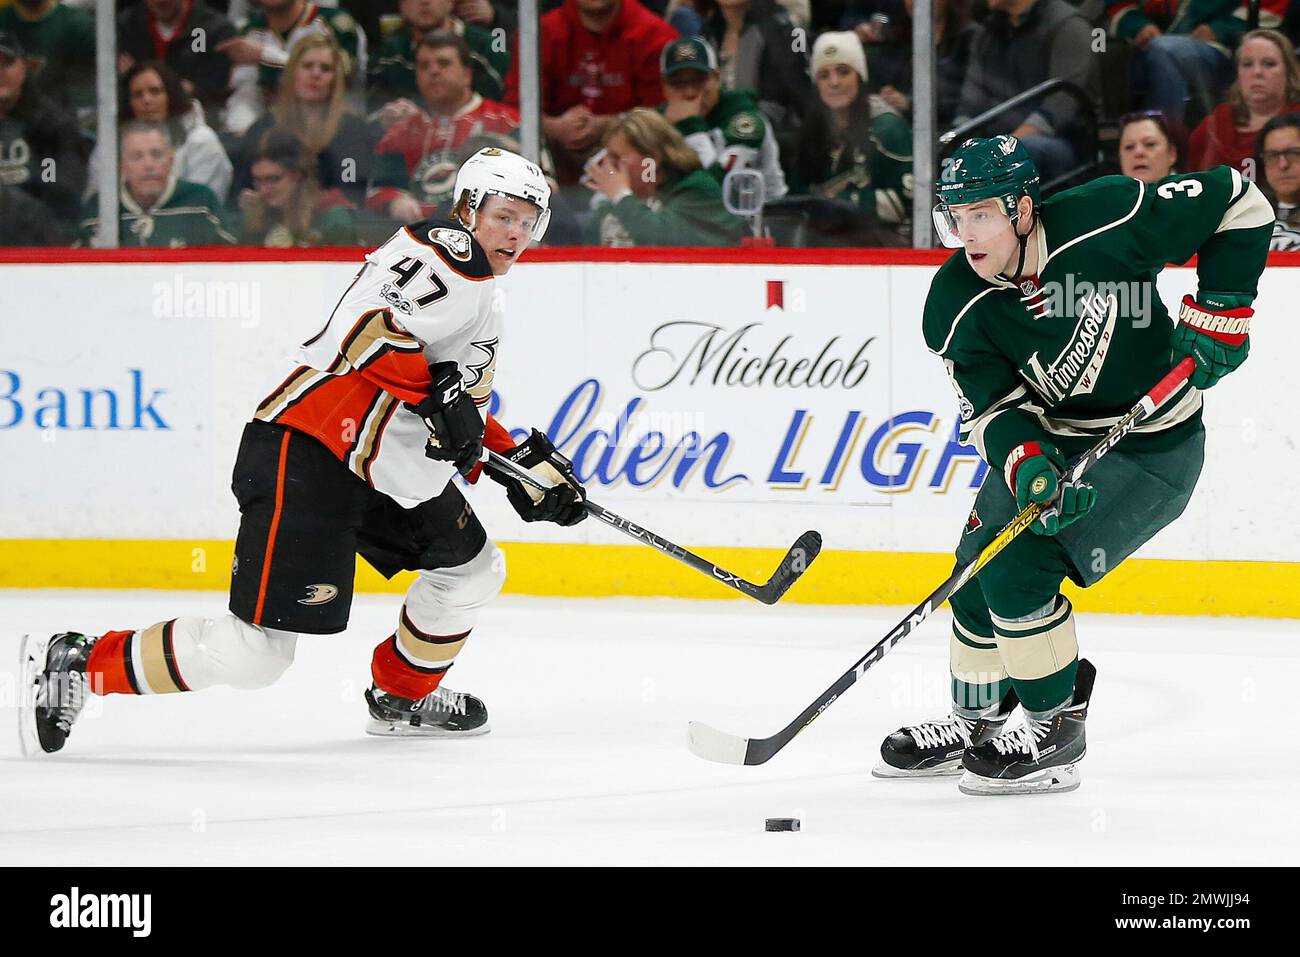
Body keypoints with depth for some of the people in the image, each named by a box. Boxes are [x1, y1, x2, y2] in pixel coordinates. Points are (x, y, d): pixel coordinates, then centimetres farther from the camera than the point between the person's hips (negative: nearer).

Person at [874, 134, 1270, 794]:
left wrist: (1218, 310, -18)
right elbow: (993, 406, -16)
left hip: (1150, 450, -6)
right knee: (978, 567, 3)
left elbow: (1237, 203, -14)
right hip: (1051, 438, 6)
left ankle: (1056, 729, -4)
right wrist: (1027, 467, -37)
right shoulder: (956, 307, -13)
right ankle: (975, 725, 26)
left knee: (1018, 567, -19)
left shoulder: (1104, 221, -25)